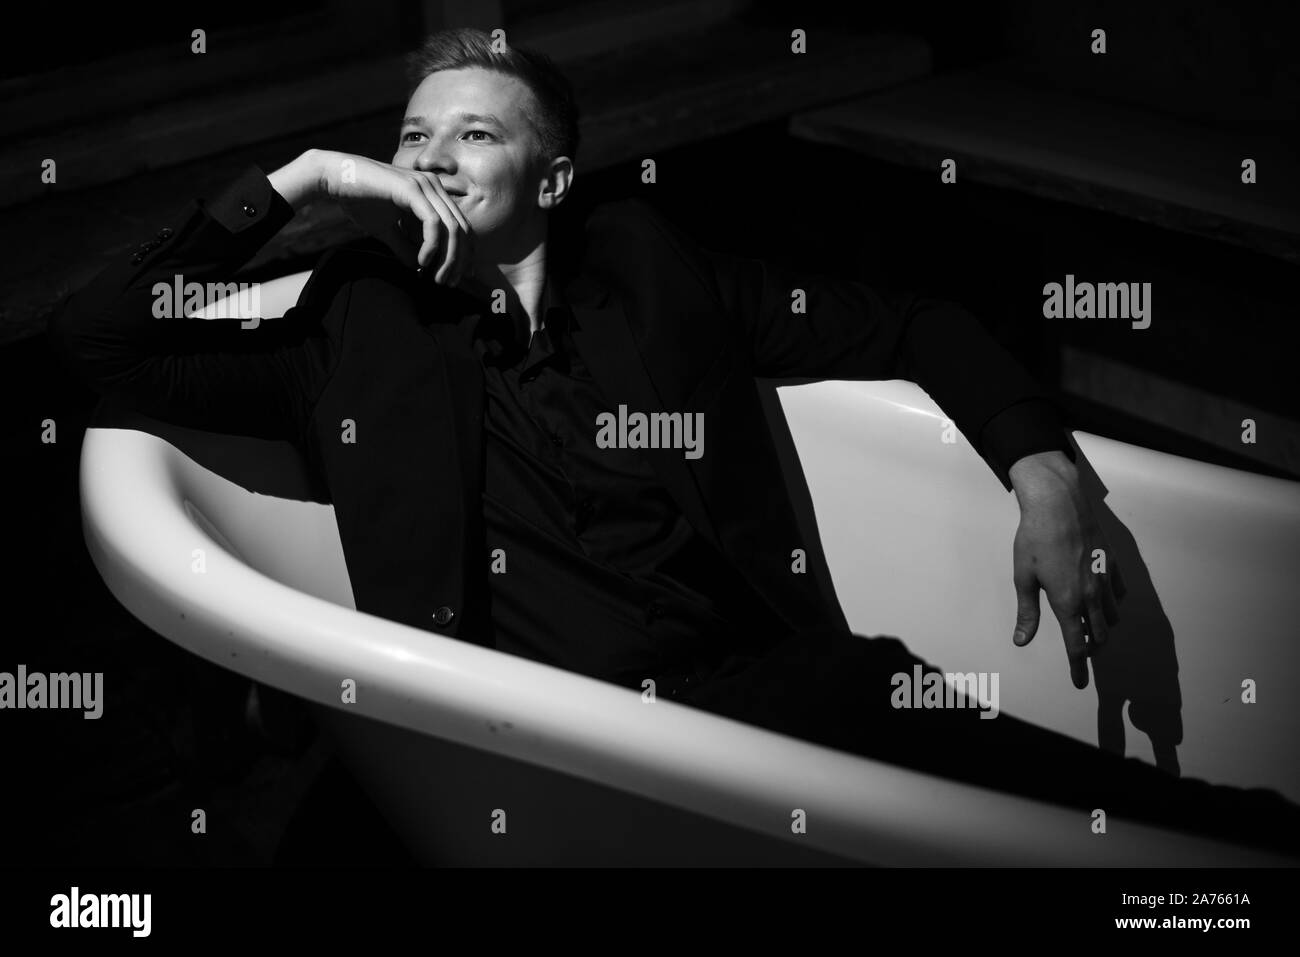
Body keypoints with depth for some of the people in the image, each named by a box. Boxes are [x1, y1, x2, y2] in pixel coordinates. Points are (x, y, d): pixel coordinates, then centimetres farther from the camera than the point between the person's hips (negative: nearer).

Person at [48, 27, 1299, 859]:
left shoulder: (649, 269, 18)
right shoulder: (350, 328, 16)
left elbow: (910, 329, 22)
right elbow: (93, 343, 11)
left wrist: (1046, 478, 5)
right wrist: (299, 178, 6)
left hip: (789, 683, 2)